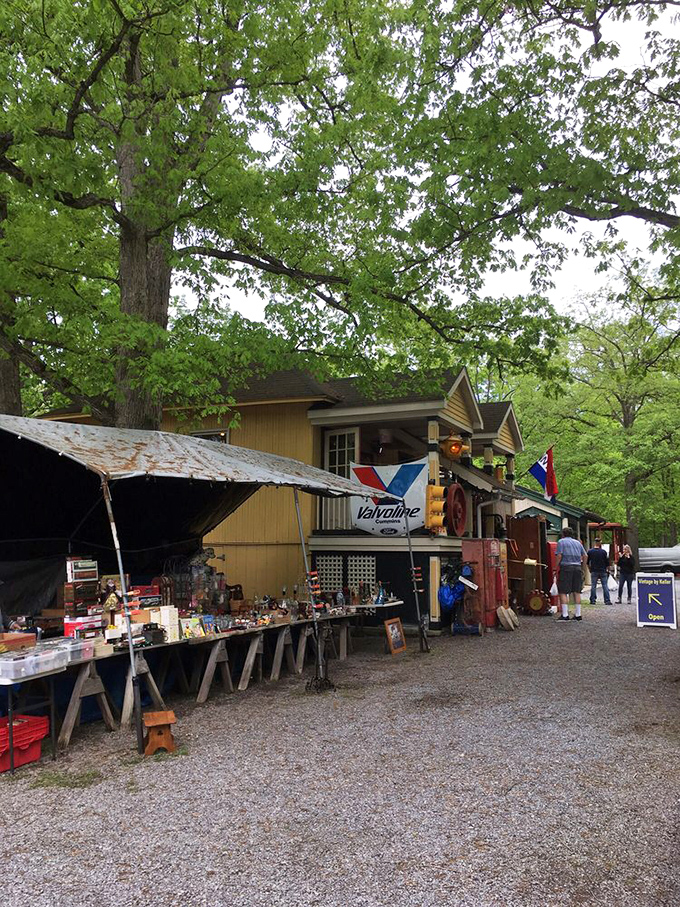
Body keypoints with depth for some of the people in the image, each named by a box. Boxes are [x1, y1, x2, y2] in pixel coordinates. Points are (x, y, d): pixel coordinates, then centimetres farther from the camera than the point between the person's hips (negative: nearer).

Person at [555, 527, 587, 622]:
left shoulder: (561, 542, 2)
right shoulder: (578, 542, 17)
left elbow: (559, 556, -8)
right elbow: (585, 556, 12)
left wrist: (556, 567, -2)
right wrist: (582, 567, 19)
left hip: (566, 567, -5)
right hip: (577, 568, 5)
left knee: (563, 592, -4)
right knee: (577, 592, 9)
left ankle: (565, 615, -9)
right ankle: (578, 614, 10)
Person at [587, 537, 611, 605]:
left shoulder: (590, 551, -1)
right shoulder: (603, 551, -4)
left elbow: (587, 562, 7)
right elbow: (607, 562, 1)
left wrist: (590, 569, 19)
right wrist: (607, 569, 14)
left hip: (594, 571, 0)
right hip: (603, 571, 0)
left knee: (593, 586, 4)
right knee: (605, 586, 4)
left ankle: (592, 600, 3)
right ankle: (607, 600, 2)